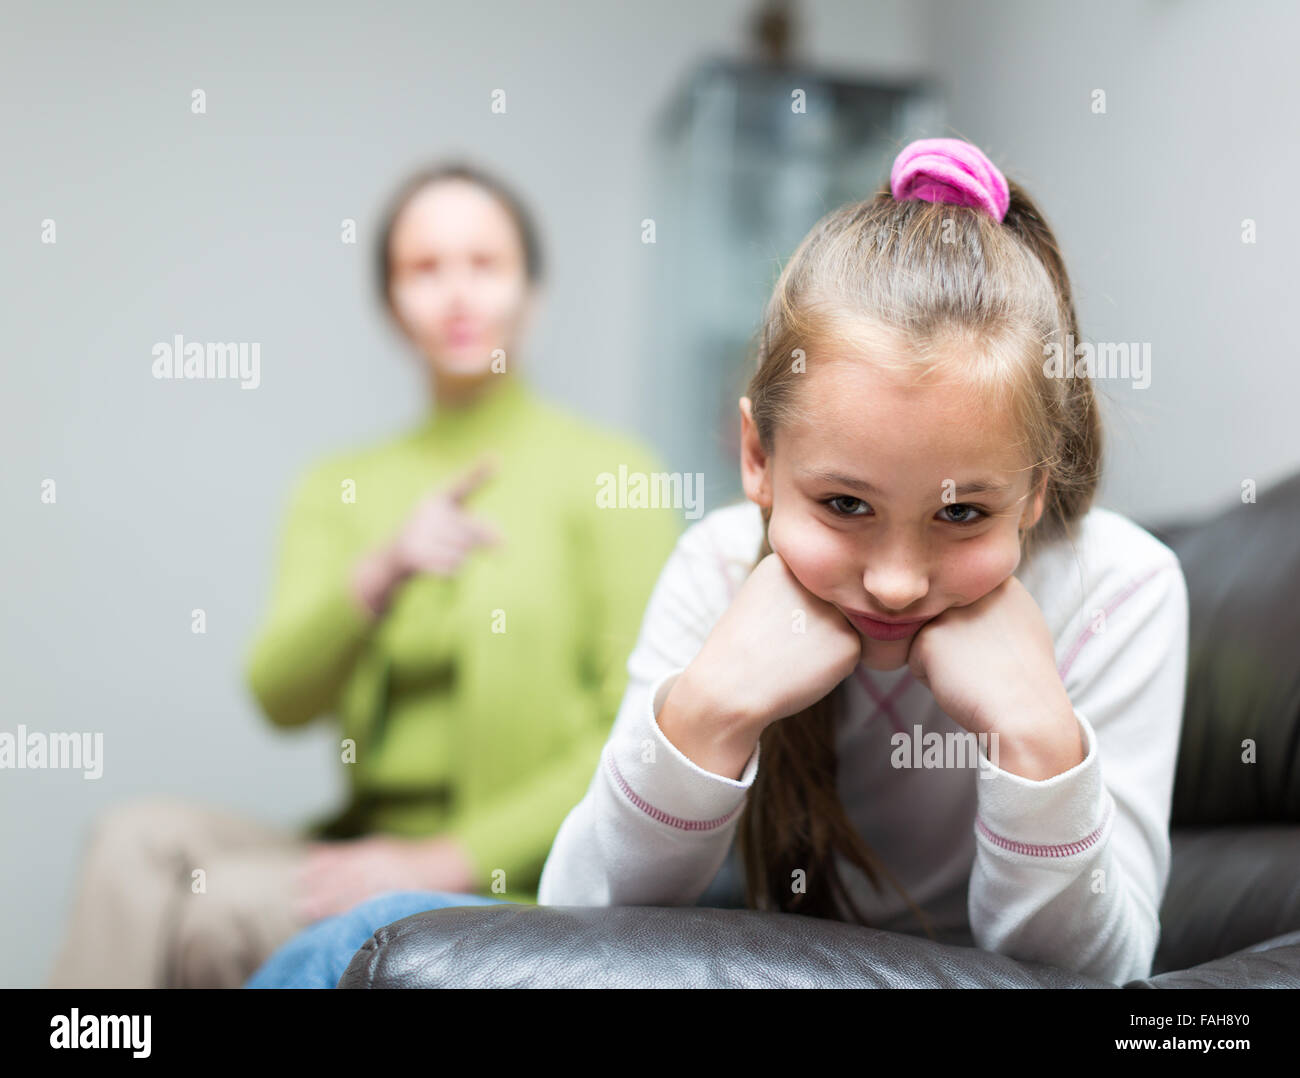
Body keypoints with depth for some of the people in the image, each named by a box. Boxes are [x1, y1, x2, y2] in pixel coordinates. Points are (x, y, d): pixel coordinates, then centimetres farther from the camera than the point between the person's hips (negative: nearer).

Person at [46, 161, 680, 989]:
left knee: (224, 909, -26)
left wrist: (448, 860, -13)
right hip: (367, 843, 4)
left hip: (517, 883, -4)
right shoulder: (339, 487, 15)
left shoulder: (608, 471, 0)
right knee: (141, 835, -23)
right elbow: (280, 697, 0)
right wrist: (384, 572, -18)